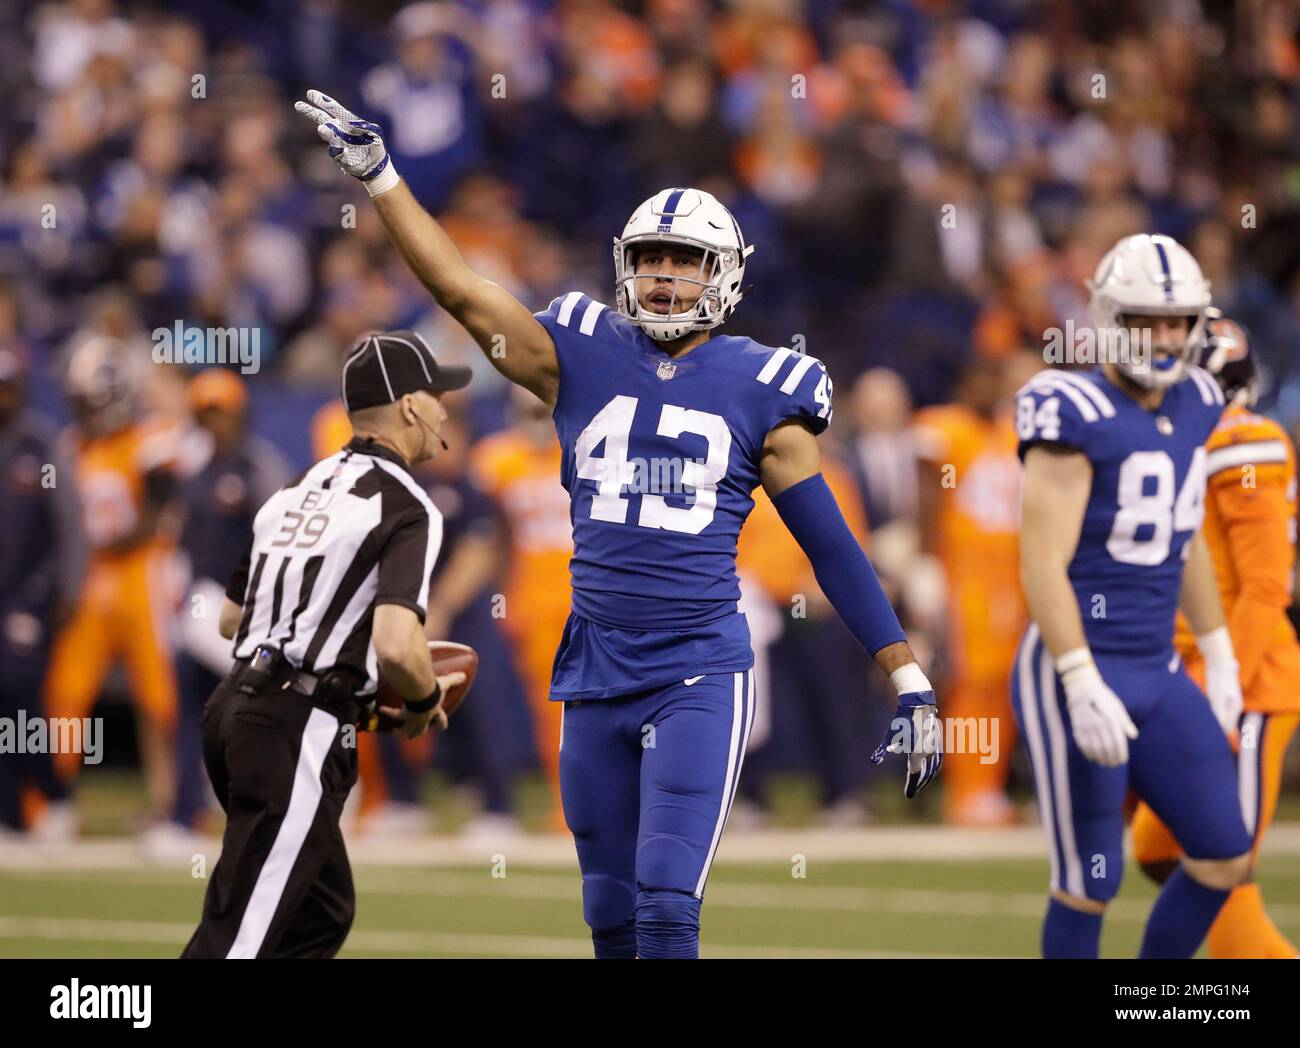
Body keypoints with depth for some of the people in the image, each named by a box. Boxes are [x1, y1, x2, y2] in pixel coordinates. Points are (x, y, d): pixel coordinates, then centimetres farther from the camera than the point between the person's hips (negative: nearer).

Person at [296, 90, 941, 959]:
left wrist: (910, 684, 2)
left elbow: (833, 549, 4)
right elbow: (461, 291, 4)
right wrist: (378, 174, -2)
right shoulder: (581, 358, 7)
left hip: (702, 678, -3)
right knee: (613, 915, 9)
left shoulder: (760, 392, 1)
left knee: (668, 905, -15)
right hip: (597, 679, 3)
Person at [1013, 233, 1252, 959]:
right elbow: (1043, 566, -19)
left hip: (1158, 674, 8)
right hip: (1078, 671, -8)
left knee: (1226, 861, 6)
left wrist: (1219, 660, 21)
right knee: (1090, 883, -2)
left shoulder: (1191, 407, 9)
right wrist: (1083, 689, -24)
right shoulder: (1076, 417, -15)